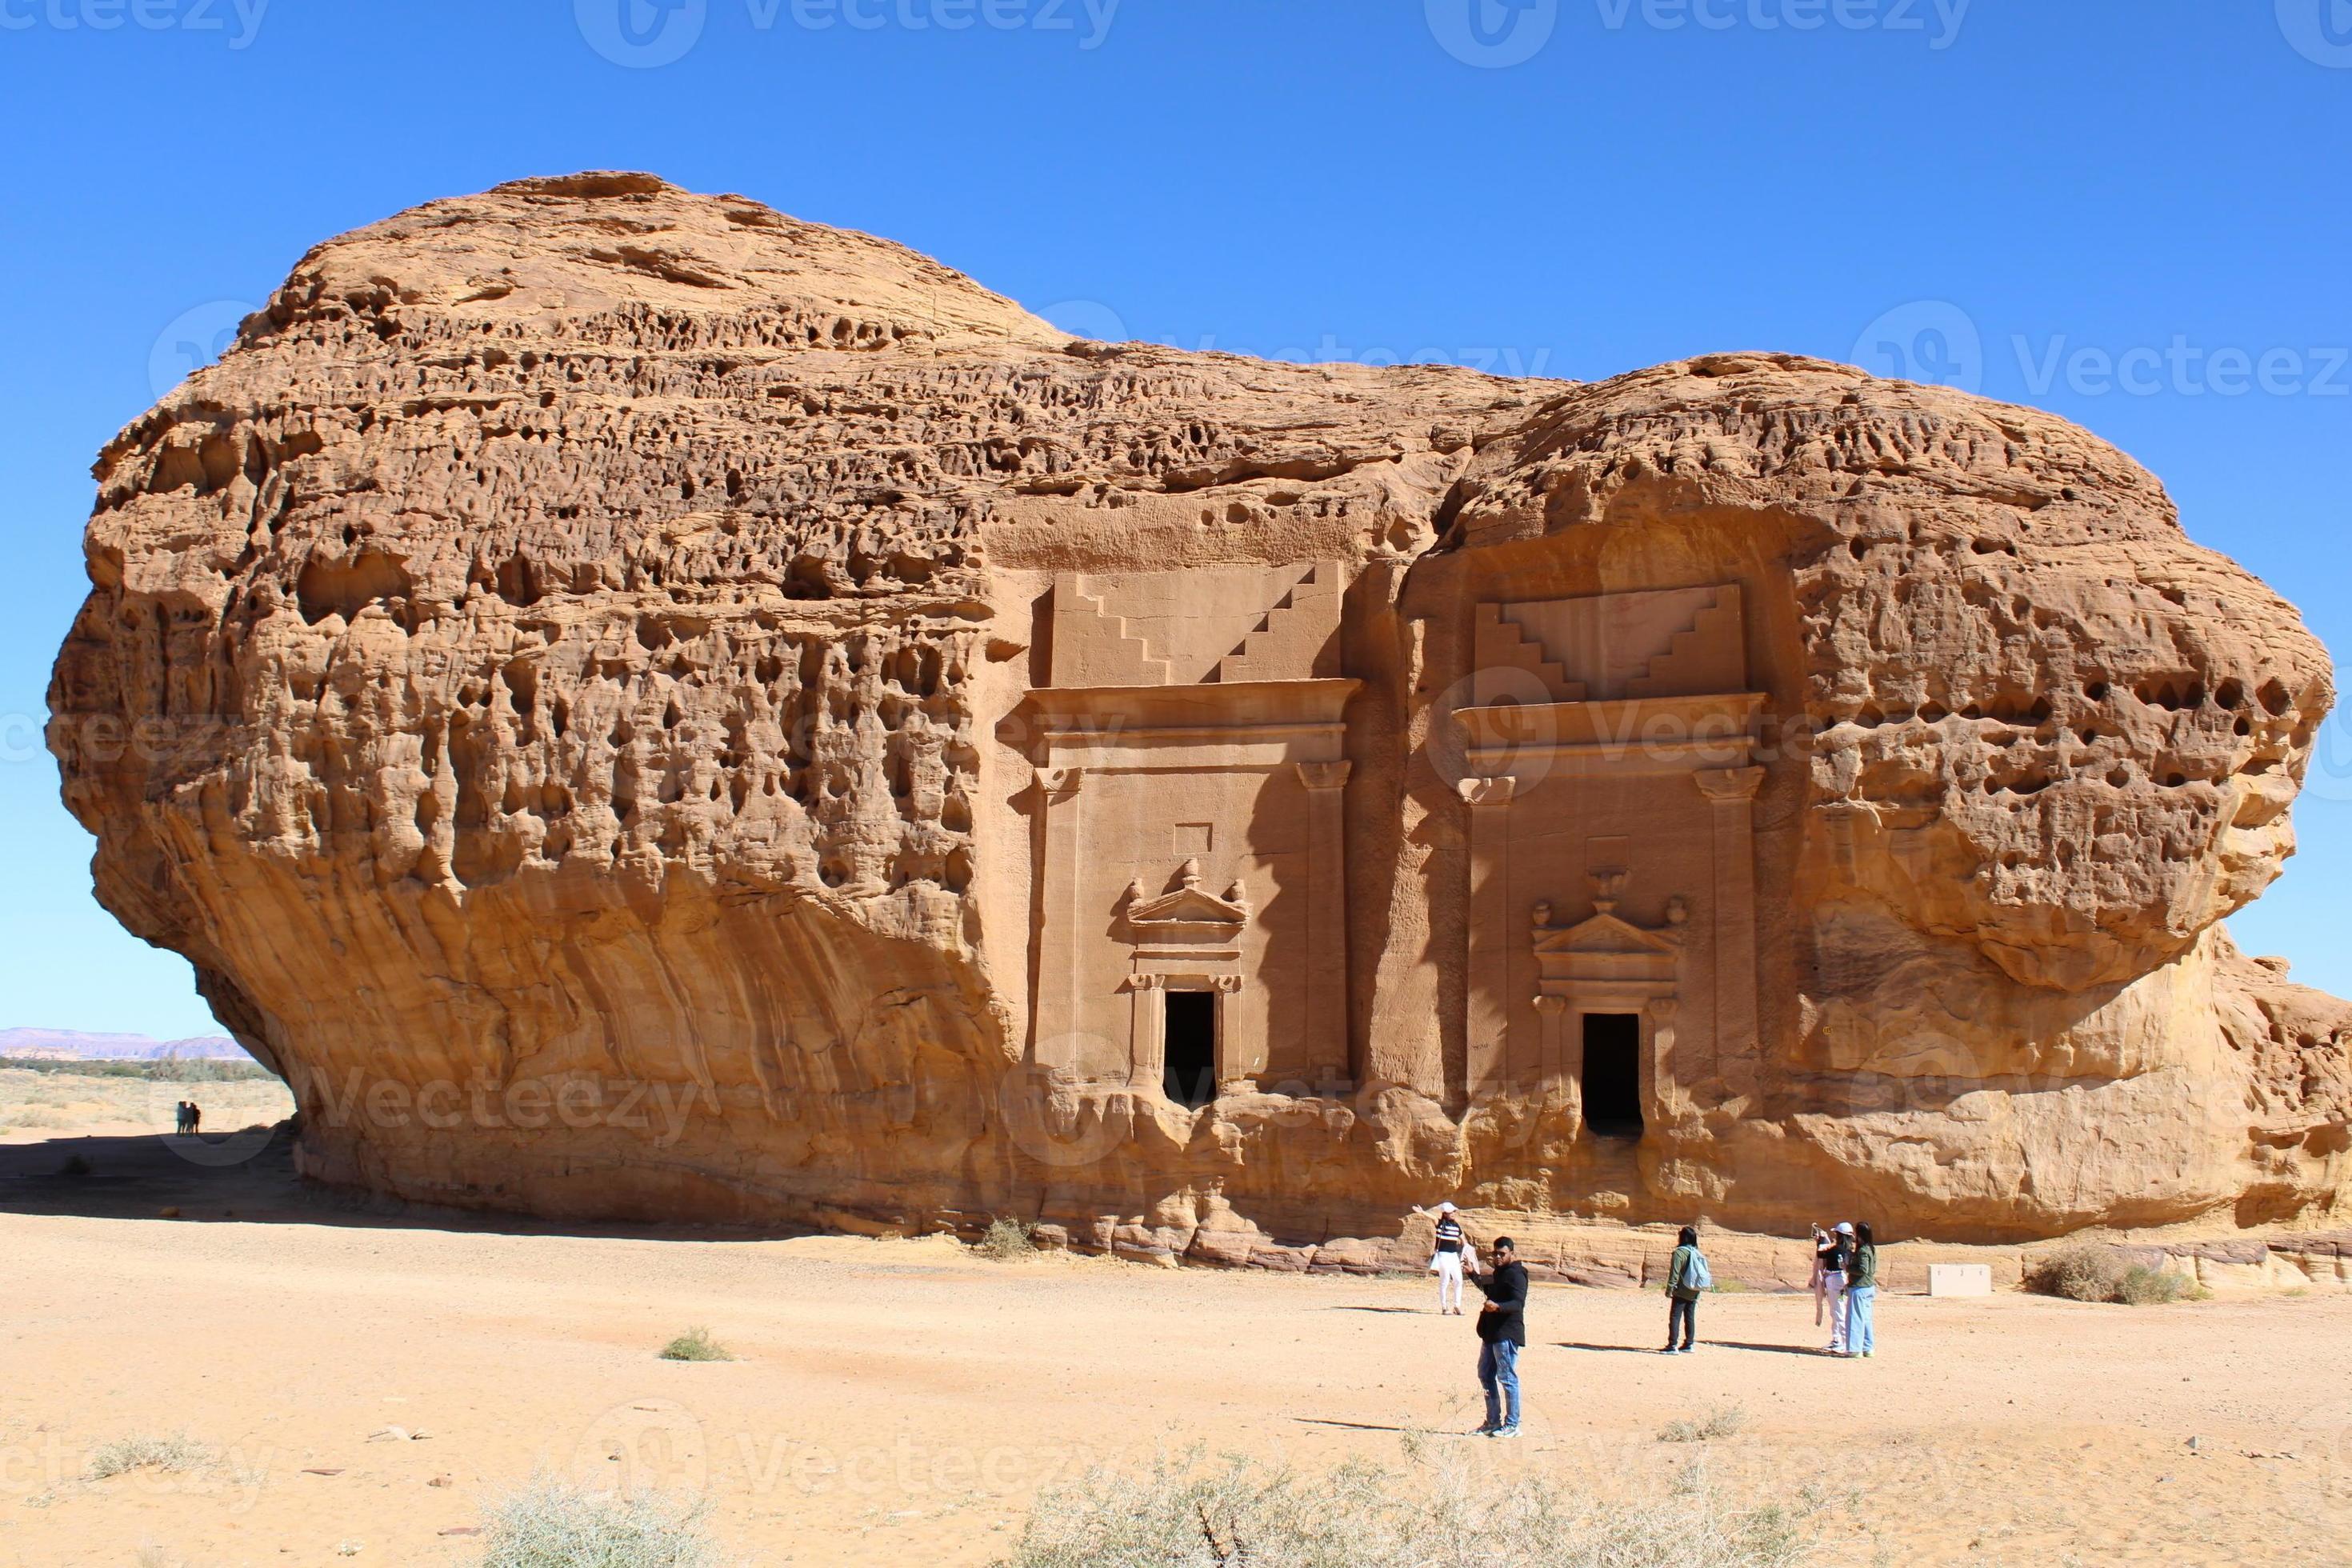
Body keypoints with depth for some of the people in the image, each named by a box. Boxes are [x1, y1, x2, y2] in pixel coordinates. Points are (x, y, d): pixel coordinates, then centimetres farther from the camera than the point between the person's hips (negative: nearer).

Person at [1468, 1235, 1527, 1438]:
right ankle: (1493, 1421, 24)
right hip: (1491, 1333, 11)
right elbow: (1489, 1290, 36)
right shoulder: (1500, 1273, 17)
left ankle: (1512, 1425, 0)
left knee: (1507, 1378, -6)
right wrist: (1473, 1275, 41)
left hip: (1506, 1334, -11)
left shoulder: (1515, 1275, -13)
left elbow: (1518, 1303, -25)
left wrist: (1498, 1307, -41)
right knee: (1485, 1375, 15)